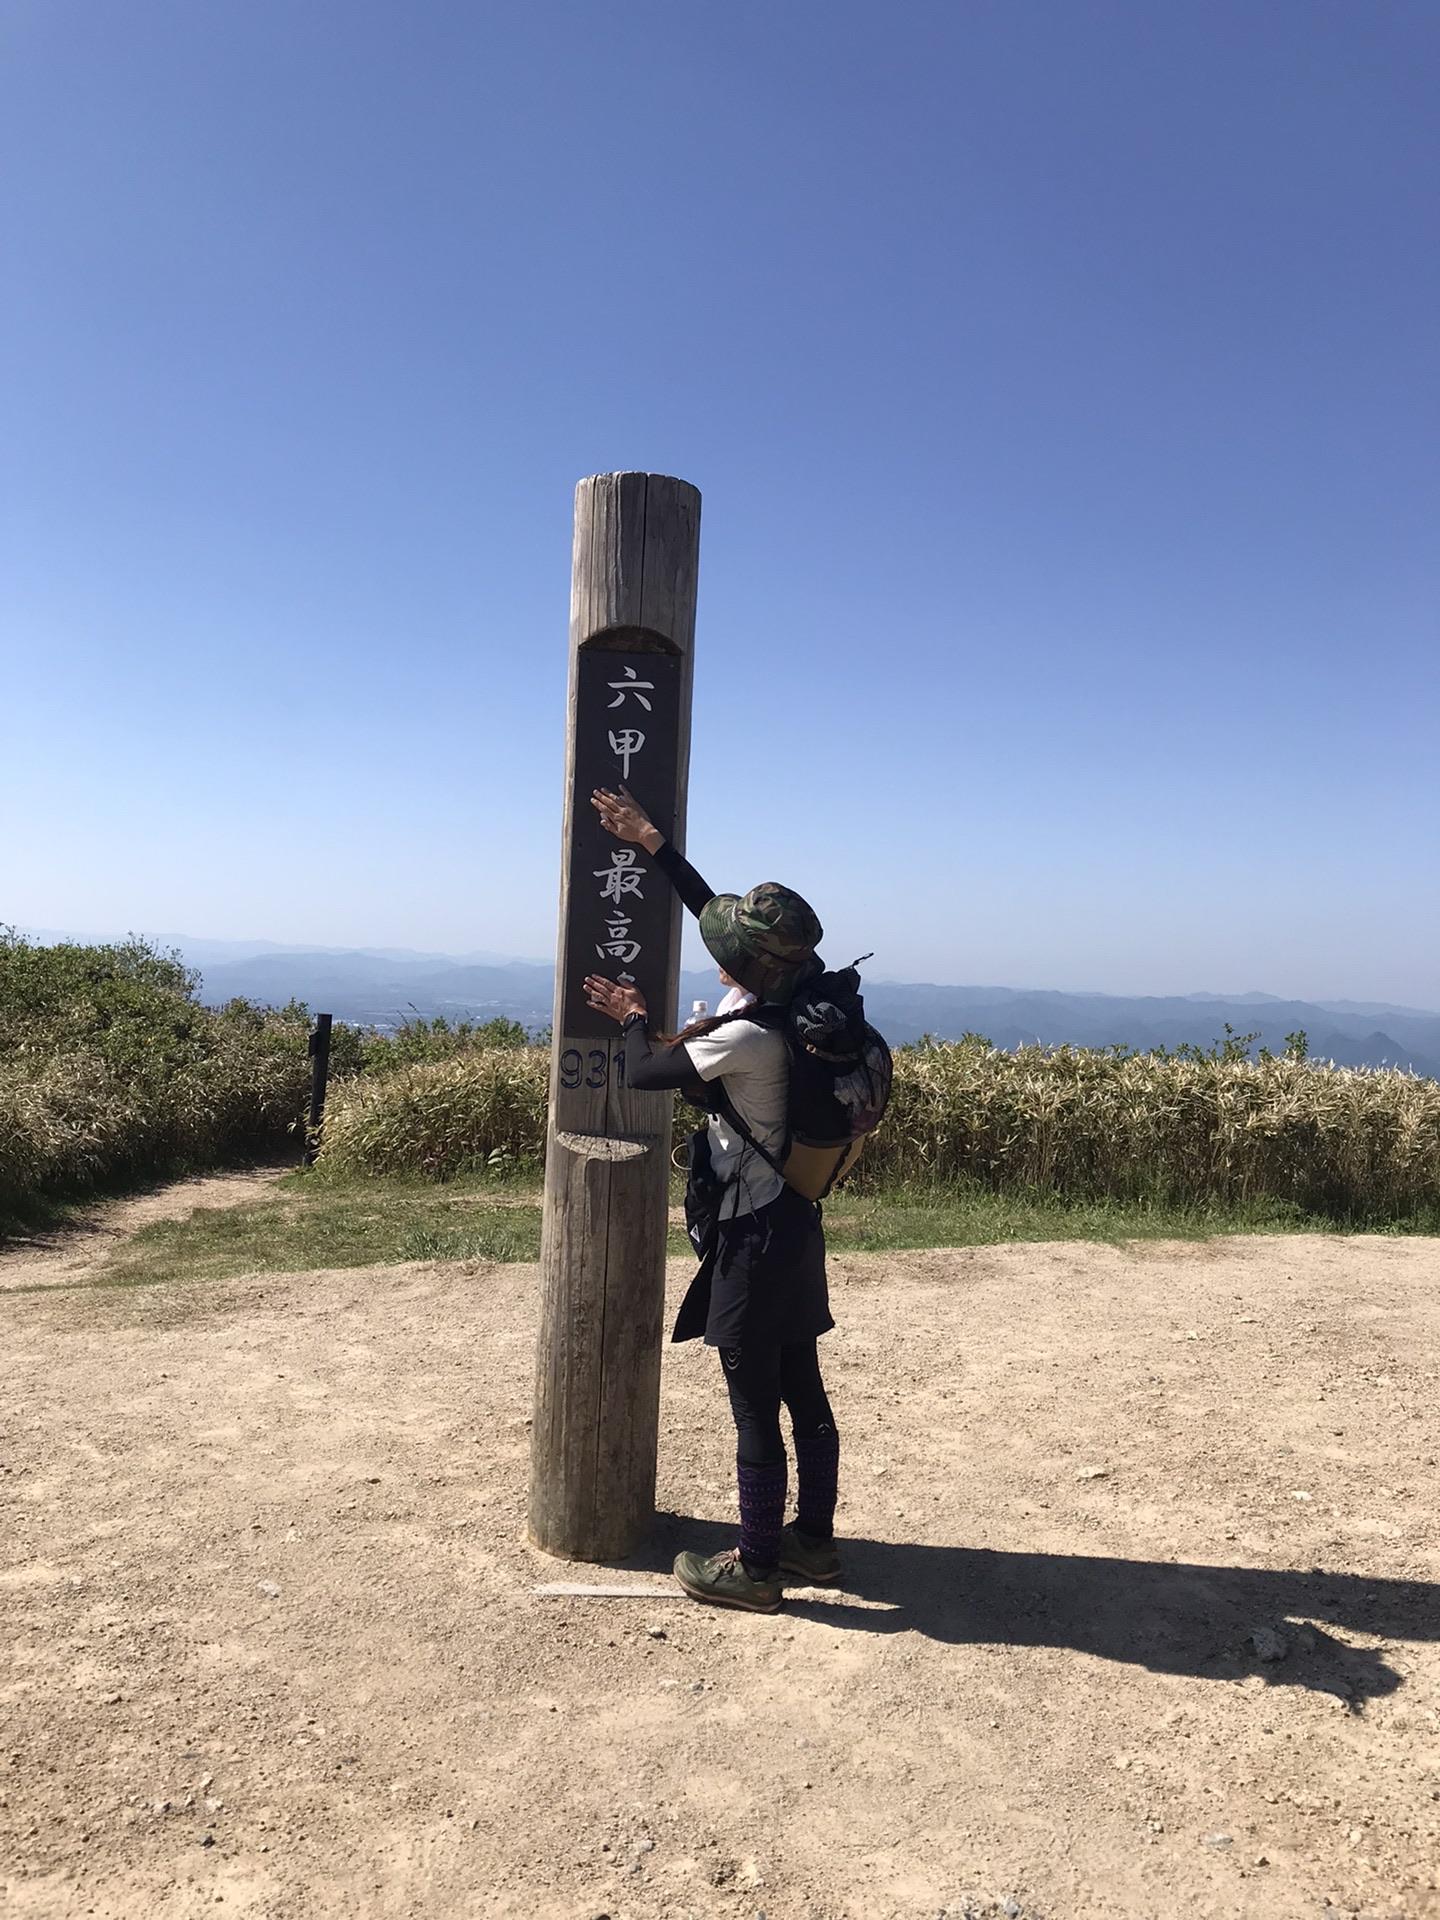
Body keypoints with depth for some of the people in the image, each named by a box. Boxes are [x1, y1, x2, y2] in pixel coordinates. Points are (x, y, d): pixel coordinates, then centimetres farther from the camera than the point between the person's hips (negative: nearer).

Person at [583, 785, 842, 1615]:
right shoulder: (801, 996, -1)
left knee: (756, 1409, 5)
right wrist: (653, 840, 14)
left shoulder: (747, 1038, -25)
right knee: (805, 1395, 18)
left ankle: (755, 1569, 20)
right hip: (795, 1223, 9)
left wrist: (633, 1019, 6)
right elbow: (712, 907, 10)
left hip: (755, 1236, -9)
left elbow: (644, 1072, -14)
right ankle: (814, 1539, 33)